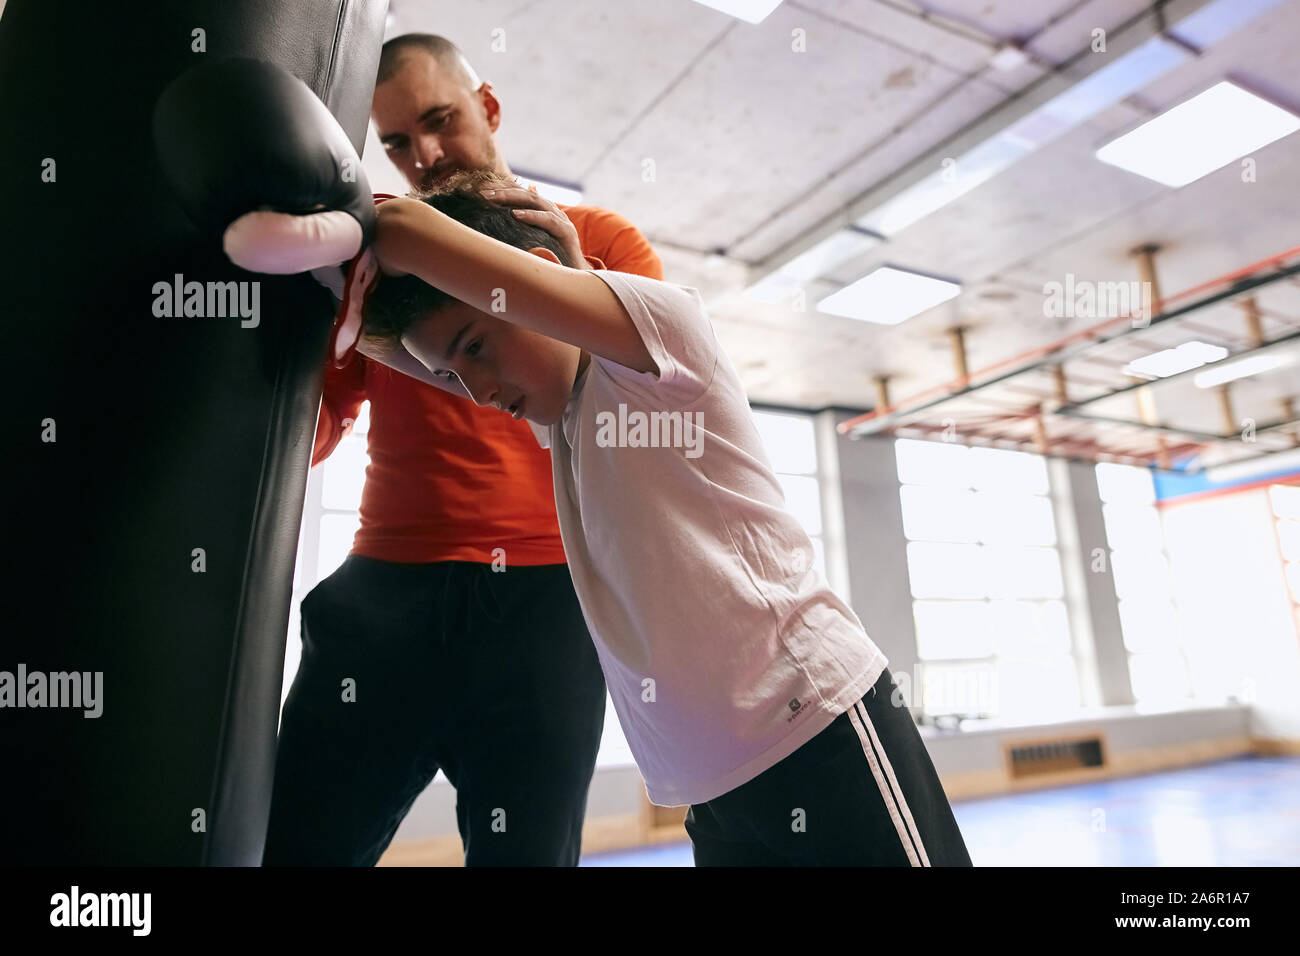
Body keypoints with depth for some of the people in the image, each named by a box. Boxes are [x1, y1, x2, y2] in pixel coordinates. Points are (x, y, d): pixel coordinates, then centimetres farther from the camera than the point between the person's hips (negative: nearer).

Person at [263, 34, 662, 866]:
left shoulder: (600, 242, 10)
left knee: (529, 850, 8)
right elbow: (313, 428, 9)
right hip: (387, 592, 2)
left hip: (549, 599, -1)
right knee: (294, 842, 4)